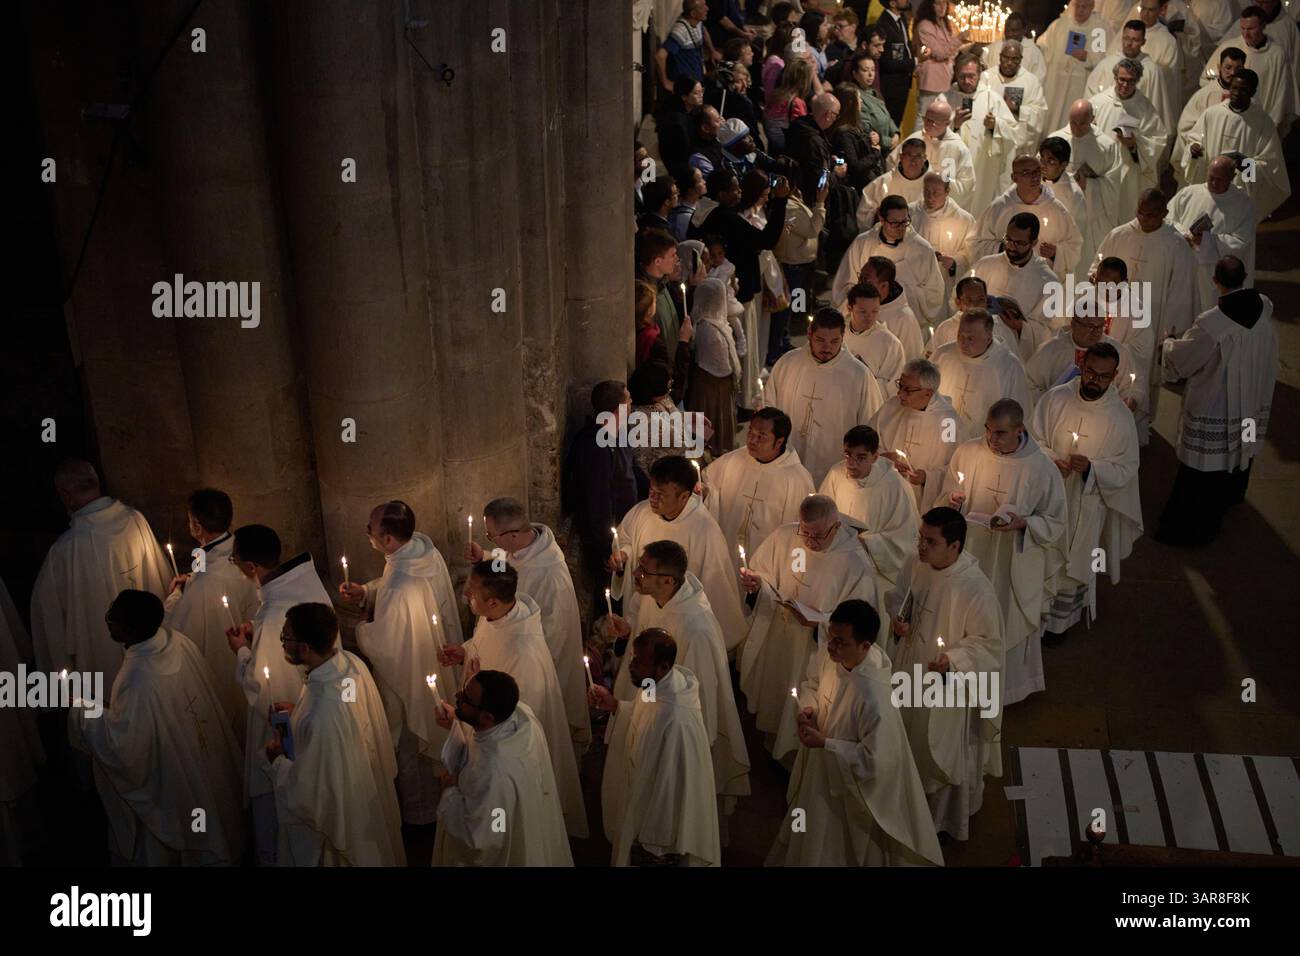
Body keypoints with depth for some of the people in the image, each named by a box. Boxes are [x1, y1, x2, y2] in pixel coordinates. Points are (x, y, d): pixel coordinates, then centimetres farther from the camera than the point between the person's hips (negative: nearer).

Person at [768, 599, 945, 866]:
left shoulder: (874, 699, -39)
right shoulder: (830, 654, -18)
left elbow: (874, 760, -29)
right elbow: (811, 682, 5)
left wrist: (825, 744, -27)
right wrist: (808, 707, -14)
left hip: (851, 781, -6)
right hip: (822, 768, 7)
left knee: (839, 851, 20)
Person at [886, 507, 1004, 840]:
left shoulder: (976, 589, -32)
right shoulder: (915, 563, -14)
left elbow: (988, 643, -20)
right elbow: (897, 595, 6)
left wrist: (953, 659, -34)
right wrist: (896, 616, -14)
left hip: (947, 684, -6)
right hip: (909, 669, 6)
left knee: (942, 750, 17)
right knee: (909, 741, 27)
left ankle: (944, 816, 43)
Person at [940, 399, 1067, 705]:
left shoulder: (1042, 469, -17)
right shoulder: (966, 452, -9)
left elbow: (1055, 522, -8)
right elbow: (946, 495, 6)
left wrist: (1023, 523, -26)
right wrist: (951, 501, -17)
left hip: (1014, 567, -2)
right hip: (969, 556, 3)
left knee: (1009, 626, 17)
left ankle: (1007, 688, 41)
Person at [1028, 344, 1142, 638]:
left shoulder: (1120, 417, -11)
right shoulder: (1056, 398, -9)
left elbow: (1125, 469, -6)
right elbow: (1033, 439, -1)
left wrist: (1091, 468, -24)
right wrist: (1049, 460, -20)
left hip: (1086, 503, -1)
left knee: (1073, 563, 11)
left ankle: (1058, 621, 32)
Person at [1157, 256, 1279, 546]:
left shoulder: (1212, 323, -31)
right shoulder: (1264, 307, -12)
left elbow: (1180, 359, -17)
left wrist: (1168, 343, 5)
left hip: (1215, 408, -7)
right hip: (1254, 401, 7)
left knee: (1205, 468, 6)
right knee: (1239, 450, 29)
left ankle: (1193, 527, 18)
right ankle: (1230, 496, 54)